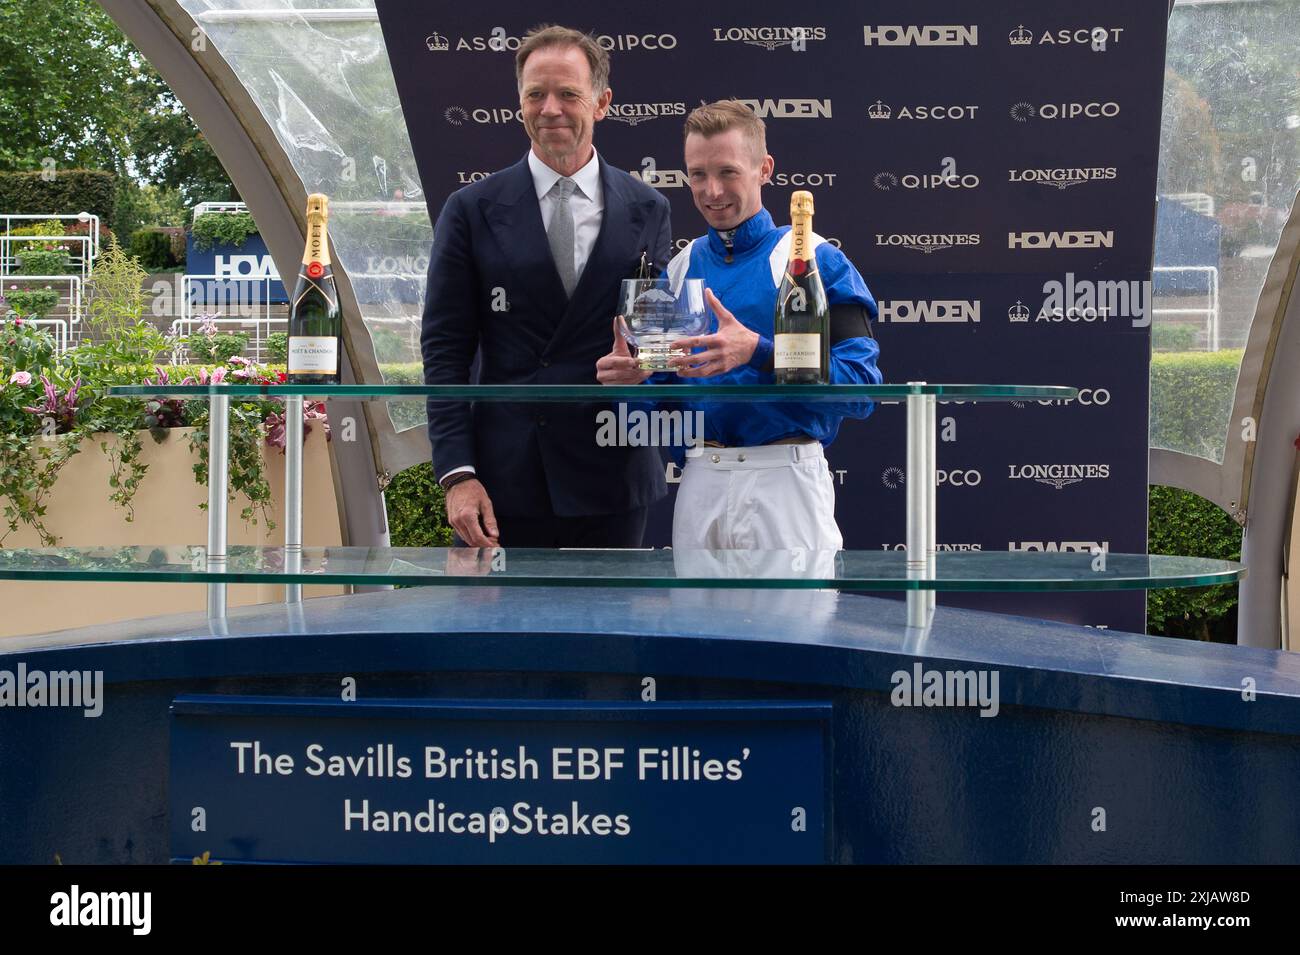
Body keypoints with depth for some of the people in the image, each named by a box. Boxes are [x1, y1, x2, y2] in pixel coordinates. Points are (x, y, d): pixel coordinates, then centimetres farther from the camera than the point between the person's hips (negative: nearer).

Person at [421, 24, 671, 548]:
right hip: (505, 480, -1)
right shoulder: (471, 210, 2)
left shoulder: (646, 210, 6)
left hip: (612, 477, 1)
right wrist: (457, 474, -8)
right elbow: (445, 348, 0)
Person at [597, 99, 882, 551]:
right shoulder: (681, 268, 13)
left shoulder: (817, 261, -4)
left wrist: (757, 352, -25)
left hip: (784, 478, -5)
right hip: (699, 483, 5)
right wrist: (636, 377, -5)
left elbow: (860, 386, -14)